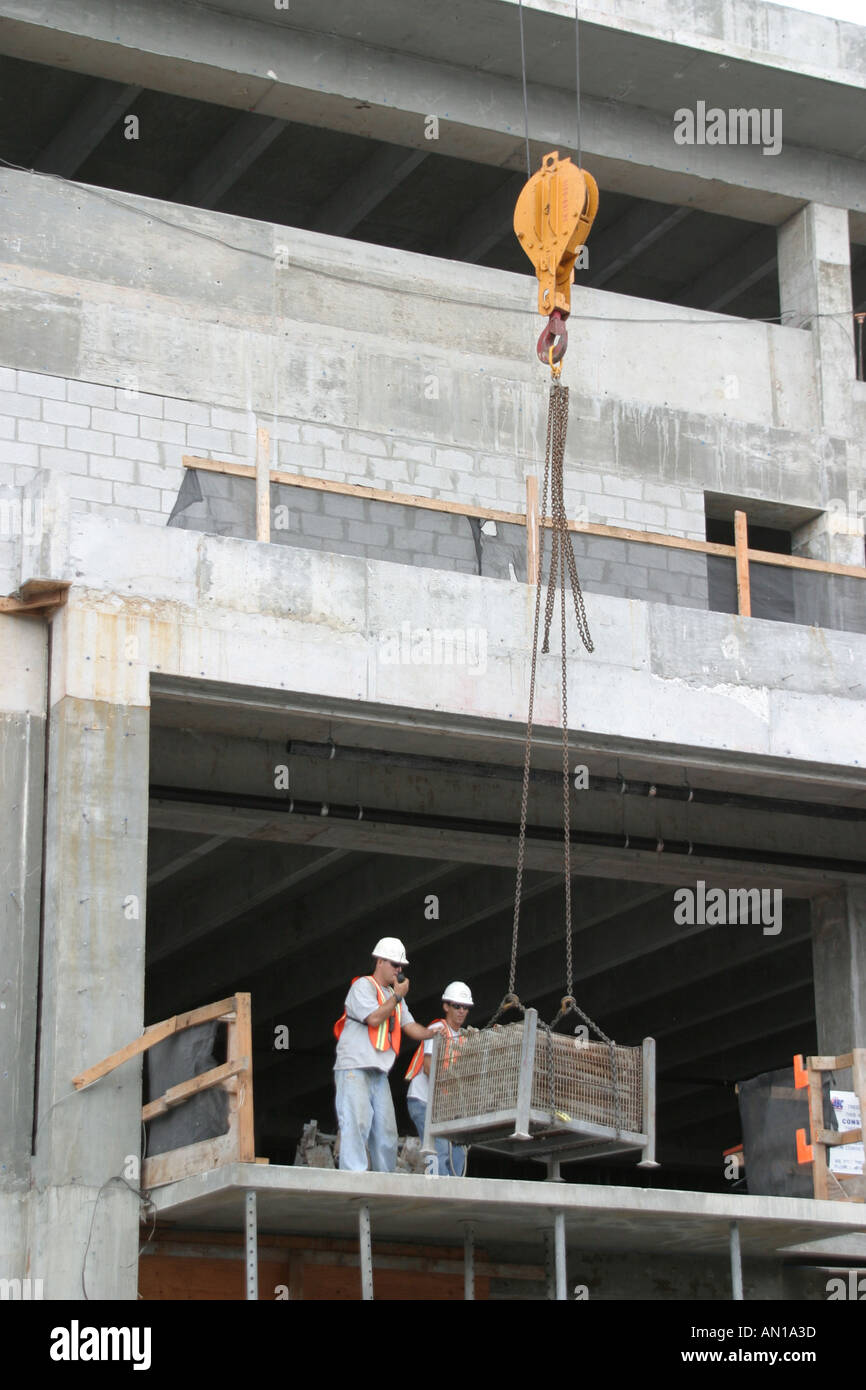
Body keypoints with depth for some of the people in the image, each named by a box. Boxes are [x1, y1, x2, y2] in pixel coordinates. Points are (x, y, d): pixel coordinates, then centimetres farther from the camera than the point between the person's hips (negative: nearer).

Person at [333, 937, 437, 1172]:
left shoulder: (394, 995, 24)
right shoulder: (363, 986, -2)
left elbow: (410, 1027, 20)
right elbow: (375, 1018, -16)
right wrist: (397, 996, -5)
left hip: (379, 1072, 8)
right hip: (354, 1068, -8)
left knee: (386, 1130, 4)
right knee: (357, 1123, -17)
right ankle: (354, 1175, -21)